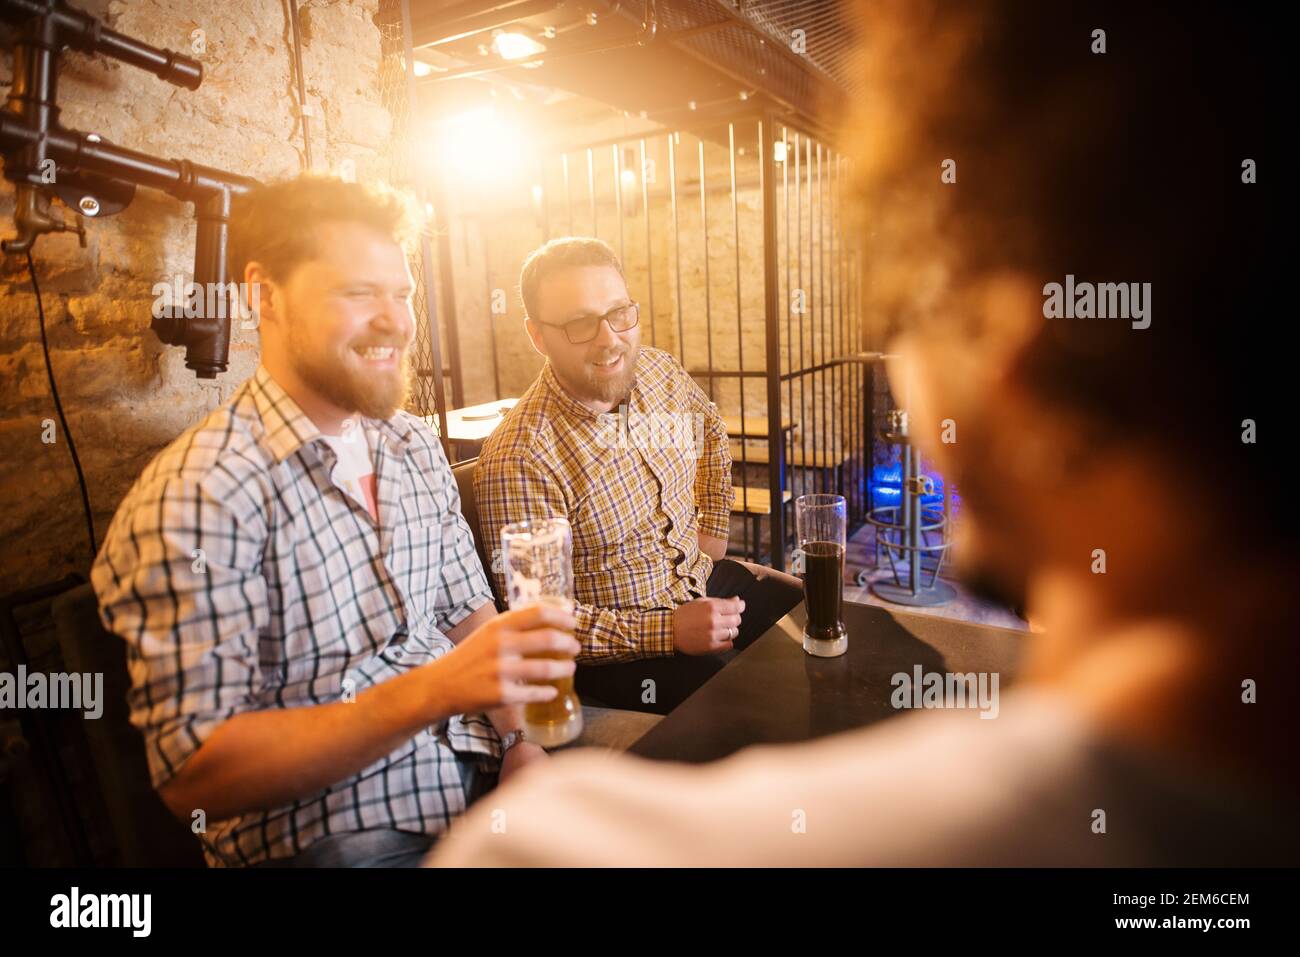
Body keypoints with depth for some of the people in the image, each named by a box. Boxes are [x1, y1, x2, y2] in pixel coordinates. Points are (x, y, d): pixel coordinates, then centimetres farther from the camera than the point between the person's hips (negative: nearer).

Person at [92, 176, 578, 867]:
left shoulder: (415, 446, 6)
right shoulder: (198, 495, -16)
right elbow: (191, 775, -18)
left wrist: (521, 740, -7)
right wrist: (430, 690, -29)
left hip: (472, 765, 7)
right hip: (321, 830, -6)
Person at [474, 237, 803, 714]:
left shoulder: (659, 371, -5)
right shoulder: (517, 462, -27)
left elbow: (710, 430, 19)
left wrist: (713, 530, 13)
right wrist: (670, 632, -26)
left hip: (705, 580, 7)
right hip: (617, 650, -7)